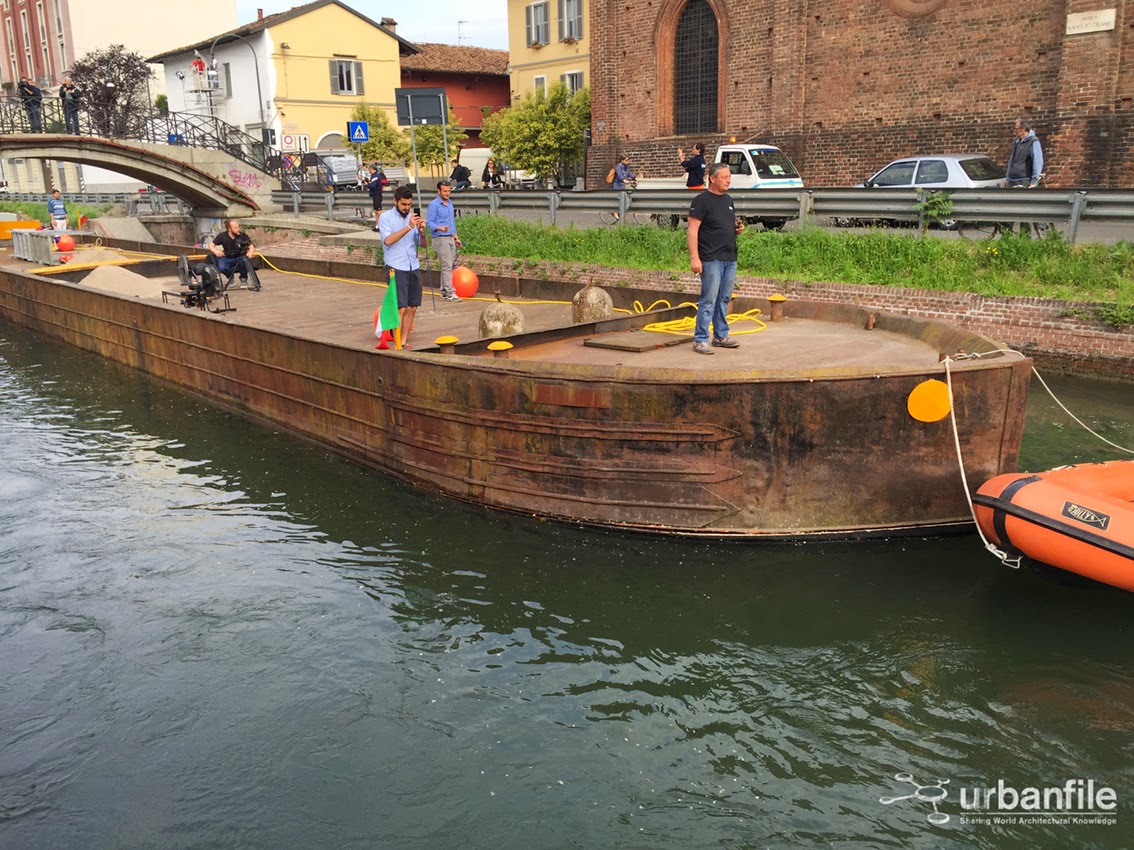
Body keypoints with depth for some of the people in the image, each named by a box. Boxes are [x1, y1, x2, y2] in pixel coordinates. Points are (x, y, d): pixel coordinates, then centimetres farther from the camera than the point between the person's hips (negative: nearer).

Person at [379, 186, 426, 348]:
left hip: (414, 267, 5)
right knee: (400, 308, -10)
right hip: (396, 268, -5)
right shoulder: (386, 217, -2)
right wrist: (408, 227, -22)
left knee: (412, 308, 6)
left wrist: (422, 231, -11)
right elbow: (388, 240, -17)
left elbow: (423, 244, 10)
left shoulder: (413, 217, 10)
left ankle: (404, 343, 17)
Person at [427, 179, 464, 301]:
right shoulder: (434, 205, -9)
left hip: (450, 238, 8)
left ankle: (444, 291, 17)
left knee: (450, 265, 9)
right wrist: (440, 228, -29)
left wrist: (456, 237, 20)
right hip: (440, 239, -8)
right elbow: (429, 222, -13)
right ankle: (450, 293, -9)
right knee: (447, 266, -10)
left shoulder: (450, 203, 15)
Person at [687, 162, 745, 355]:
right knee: (709, 300, -7)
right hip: (711, 259, -8)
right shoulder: (702, 200, -8)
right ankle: (700, 340, -2)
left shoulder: (728, 200, 16)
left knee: (724, 299, 12)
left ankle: (721, 336, 21)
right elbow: (693, 230, -14)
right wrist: (694, 258, -21)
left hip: (730, 259, 8)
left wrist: (738, 229, 4)